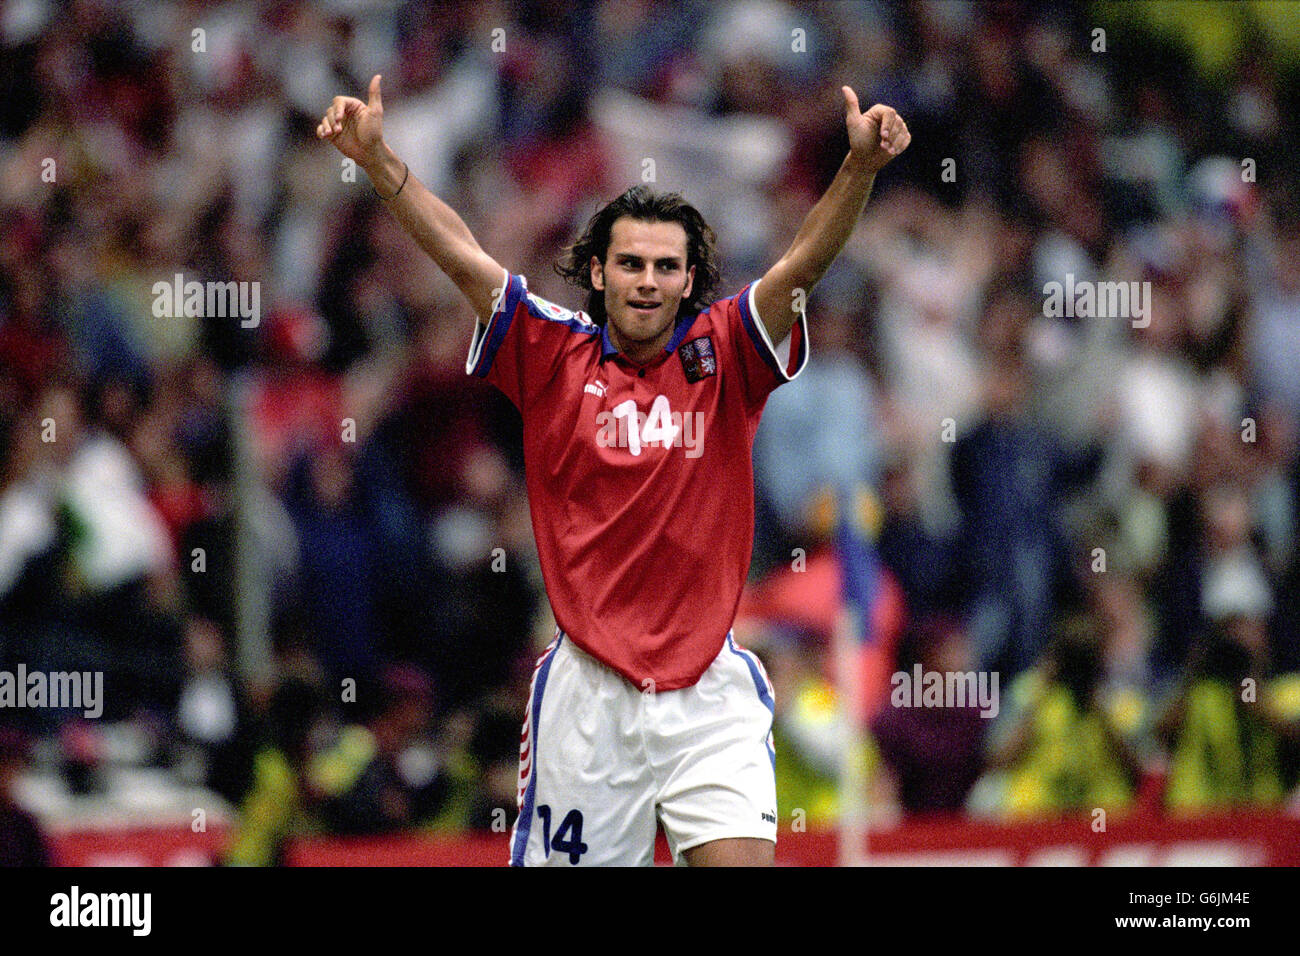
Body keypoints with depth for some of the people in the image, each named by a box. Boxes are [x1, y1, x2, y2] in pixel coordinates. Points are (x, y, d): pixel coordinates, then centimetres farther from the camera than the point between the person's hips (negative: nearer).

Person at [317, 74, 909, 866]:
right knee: (565, 861, 3)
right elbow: (463, 256, -4)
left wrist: (861, 168, -25)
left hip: (708, 690, 0)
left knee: (743, 859, -15)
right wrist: (379, 161, -15)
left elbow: (803, 264, -9)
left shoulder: (723, 358, 3)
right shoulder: (554, 357, 4)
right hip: (587, 690, 0)